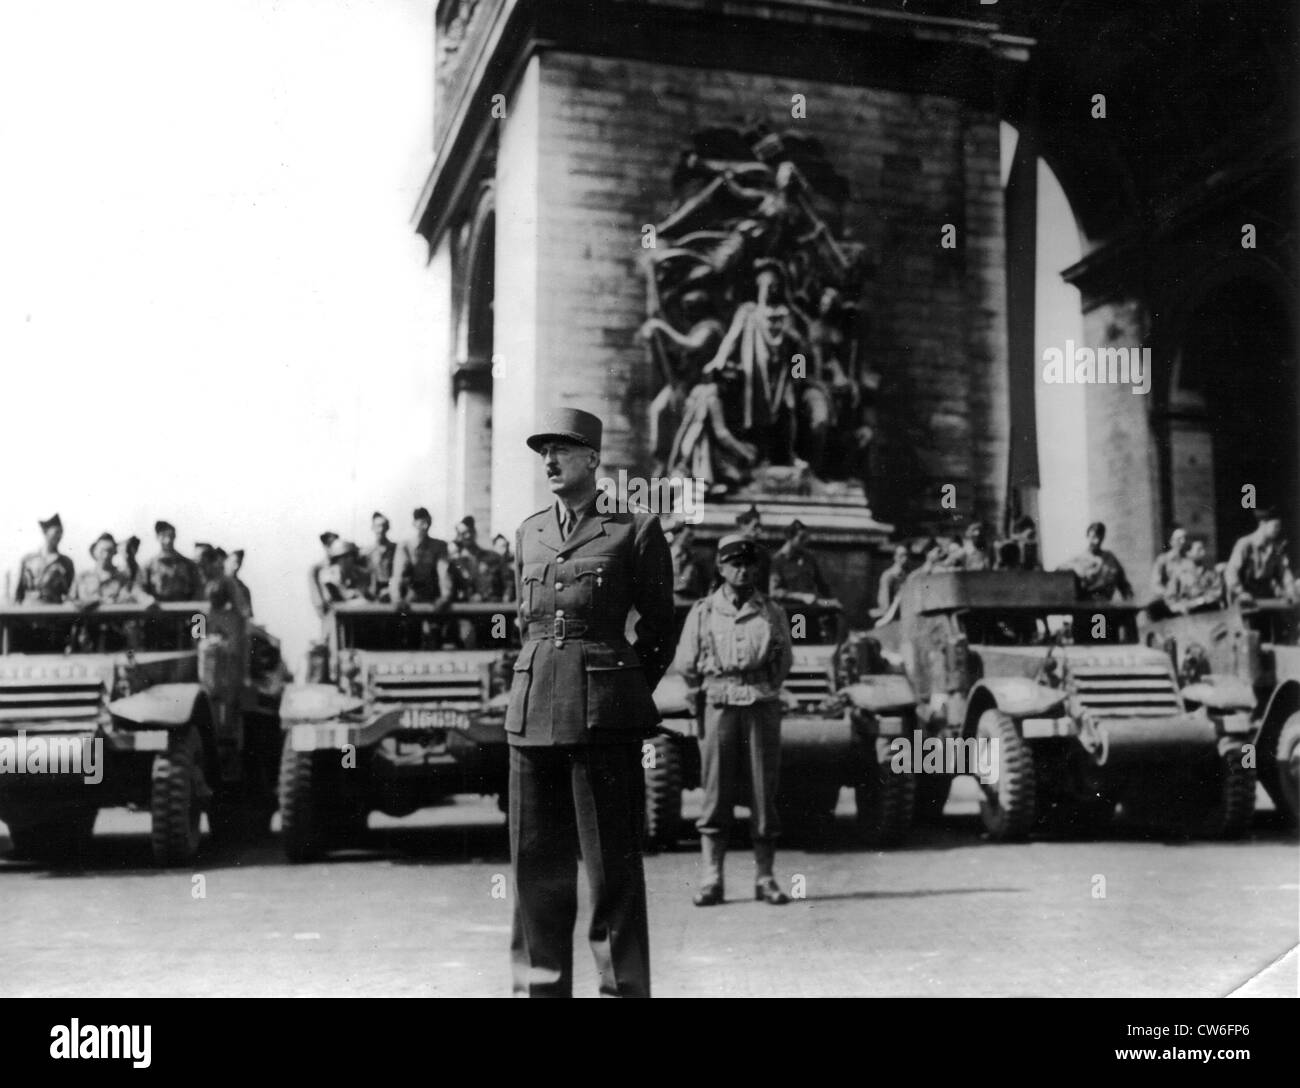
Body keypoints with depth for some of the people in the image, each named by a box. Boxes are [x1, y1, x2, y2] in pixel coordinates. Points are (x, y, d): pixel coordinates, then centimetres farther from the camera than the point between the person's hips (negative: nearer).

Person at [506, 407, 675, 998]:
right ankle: (540, 983, 18)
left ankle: (623, 984, 9)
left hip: (603, 711, -5)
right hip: (532, 707, 5)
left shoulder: (636, 531, 0)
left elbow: (658, 631, 6)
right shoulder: (528, 533, 14)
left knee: (611, 857, 0)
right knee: (536, 859, 8)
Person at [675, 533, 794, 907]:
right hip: (719, 707, -1)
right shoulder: (703, 611, 5)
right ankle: (711, 880, 2)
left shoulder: (772, 612, 8)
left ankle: (765, 877, 11)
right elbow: (686, 664, 11)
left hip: (762, 705, 1)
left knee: (765, 793, 3)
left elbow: (785, 660, 16)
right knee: (716, 795, -1)